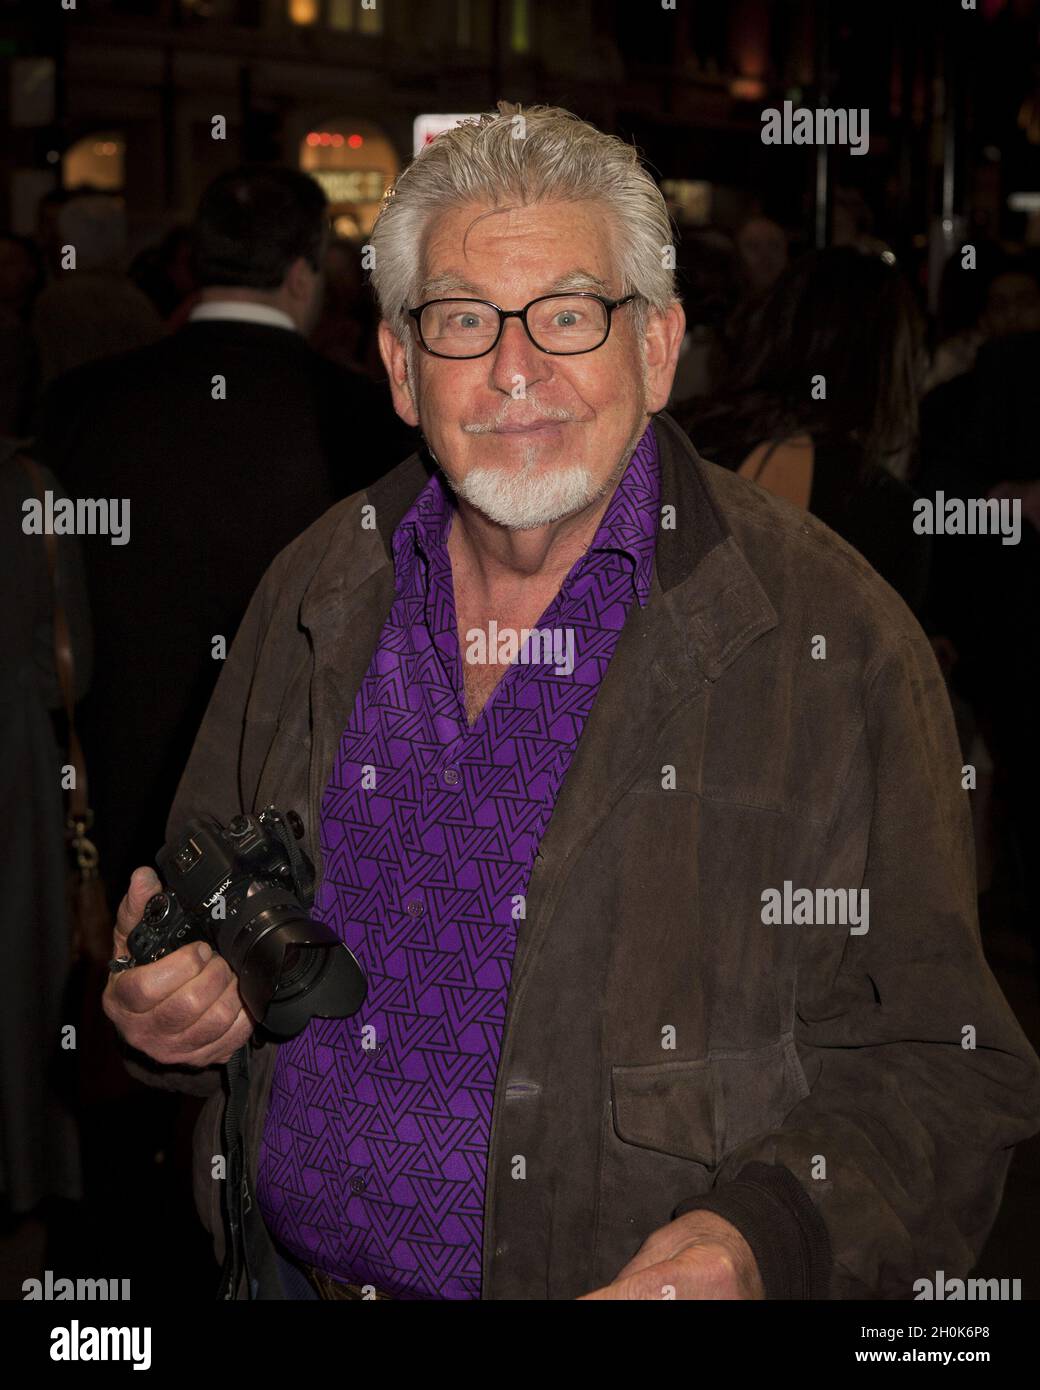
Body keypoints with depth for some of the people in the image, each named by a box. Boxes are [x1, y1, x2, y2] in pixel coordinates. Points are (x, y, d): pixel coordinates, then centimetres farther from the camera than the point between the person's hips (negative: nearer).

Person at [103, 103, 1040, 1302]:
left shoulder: (831, 637, -15)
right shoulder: (312, 594, 0)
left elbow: (939, 1069, -15)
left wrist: (767, 1242, -30)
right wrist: (169, 1001, -9)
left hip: (640, 1287, -3)